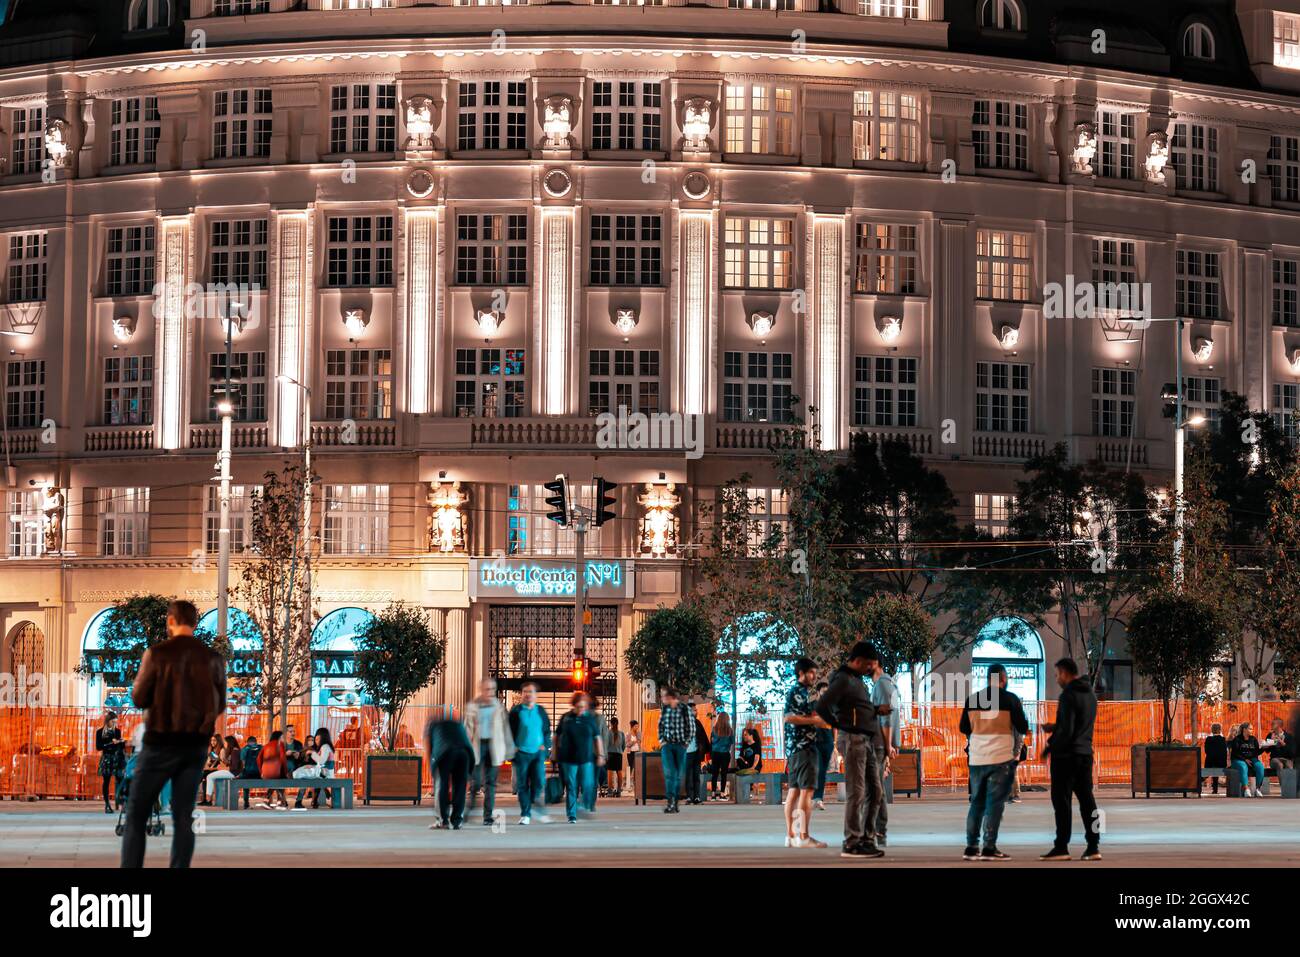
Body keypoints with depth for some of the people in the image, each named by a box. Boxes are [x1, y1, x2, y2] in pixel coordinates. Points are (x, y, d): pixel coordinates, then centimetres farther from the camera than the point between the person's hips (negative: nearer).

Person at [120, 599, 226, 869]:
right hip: (195, 745, 3)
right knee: (184, 816, 7)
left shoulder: (157, 653, -10)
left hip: (161, 742, -3)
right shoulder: (213, 659, 1)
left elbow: (138, 699, -5)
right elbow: (219, 706, 9)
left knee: (136, 814, 4)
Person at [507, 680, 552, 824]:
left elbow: (547, 730, 15)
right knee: (522, 785, 1)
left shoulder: (541, 711, 10)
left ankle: (540, 811, 7)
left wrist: (545, 745, 2)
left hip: (538, 752, 1)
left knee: (539, 783, -8)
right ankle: (525, 814, 7)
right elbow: (509, 731, 5)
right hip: (521, 752, -1)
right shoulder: (516, 711, 2)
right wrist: (513, 747, -4)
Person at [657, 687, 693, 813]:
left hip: (680, 746, -2)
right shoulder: (664, 708, 6)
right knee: (669, 773, -13)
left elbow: (691, 729, -2)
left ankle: (675, 803, 14)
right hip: (667, 745, 2)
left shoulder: (685, 709, -7)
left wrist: (685, 744, -5)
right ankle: (669, 802, -21)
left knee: (678, 775, 4)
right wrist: (661, 740, 6)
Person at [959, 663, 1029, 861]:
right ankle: (989, 848, -7)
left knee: (977, 802, 13)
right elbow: (1022, 728, -3)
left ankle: (971, 847, 11)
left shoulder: (973, 699, 6)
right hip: (1001, 758, -4)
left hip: (977, 759, 4)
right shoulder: (1010, 699, -4)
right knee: (995, 804, -2)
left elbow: (964, 728, 14)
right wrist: (1024, 727, 19)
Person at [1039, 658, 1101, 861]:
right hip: (1085, 753, 8)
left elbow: (1066, 731, -21)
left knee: (1061, 800, -2)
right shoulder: (1090, 694, 11)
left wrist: (1049, 747, -8)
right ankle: (1093, 846, 6)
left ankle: (1061, 848, -2)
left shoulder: (1068, 696, -16)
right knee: (1086, 799, 9)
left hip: (1066, 754, -8)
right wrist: (1055, 728, 17)